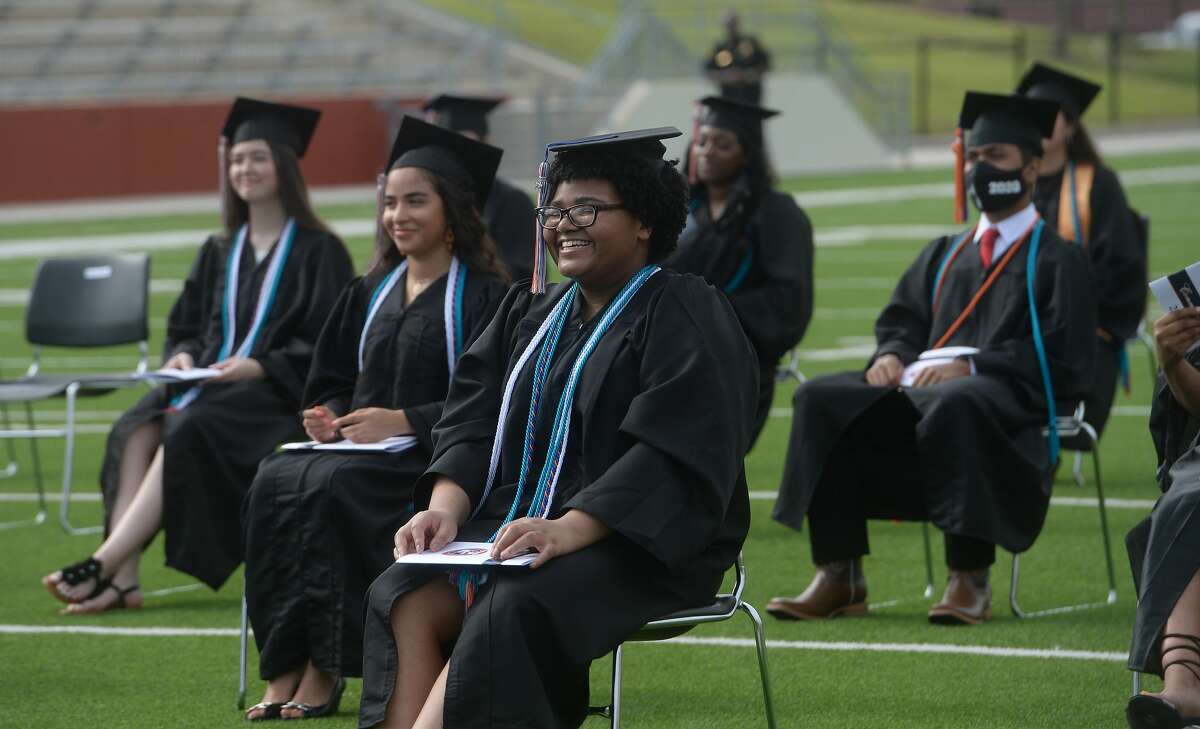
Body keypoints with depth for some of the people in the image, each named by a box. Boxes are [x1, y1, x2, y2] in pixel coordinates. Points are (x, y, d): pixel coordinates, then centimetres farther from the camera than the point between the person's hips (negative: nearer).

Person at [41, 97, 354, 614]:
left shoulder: (318, 252, 1)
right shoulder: (220, 253, 20)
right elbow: (184, 327, 20)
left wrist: (258, 366, -19)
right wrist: (182, 355, -4)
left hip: (278, 394, -6)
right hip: (211, 379, 6)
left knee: (187, 432, -34)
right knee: (136, 429, -26)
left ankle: (103, 567, -40)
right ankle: (122, 578, -39)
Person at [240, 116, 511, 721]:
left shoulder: (482, 297, -1)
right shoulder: (371, 294, 18)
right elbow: (332, 381, 20)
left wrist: (404, 421, -19)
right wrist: (327, 415, -2)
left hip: (435, 456, -6)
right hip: (357, 445, 6)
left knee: (333, 486, -35)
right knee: (275, 482, -26)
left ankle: (324, 671, -32)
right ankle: (283, 668, -31)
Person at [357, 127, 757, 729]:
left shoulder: (684, 314, -5)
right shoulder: (531, 314, 18)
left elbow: (673, 454, -18)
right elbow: (472, 424, 10)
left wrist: (567, 530, -29)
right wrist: (445, 508, -12)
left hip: (644, 545, -7)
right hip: (518, 523, 7)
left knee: (508, 612, -34)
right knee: (404, 597, -21)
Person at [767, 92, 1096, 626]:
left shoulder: (1056, 261, 9)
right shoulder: (944, 256, 28)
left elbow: (1060, 357, -4)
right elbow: (901, 318, 21)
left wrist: (970, 364, -16)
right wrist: (893, 355, -5)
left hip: (1008, 399, -6)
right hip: (921, 386, 6)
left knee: (954, 406, -42)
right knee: (821, 399, -20)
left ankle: (970, 580, -36)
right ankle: (839, 577, -24)